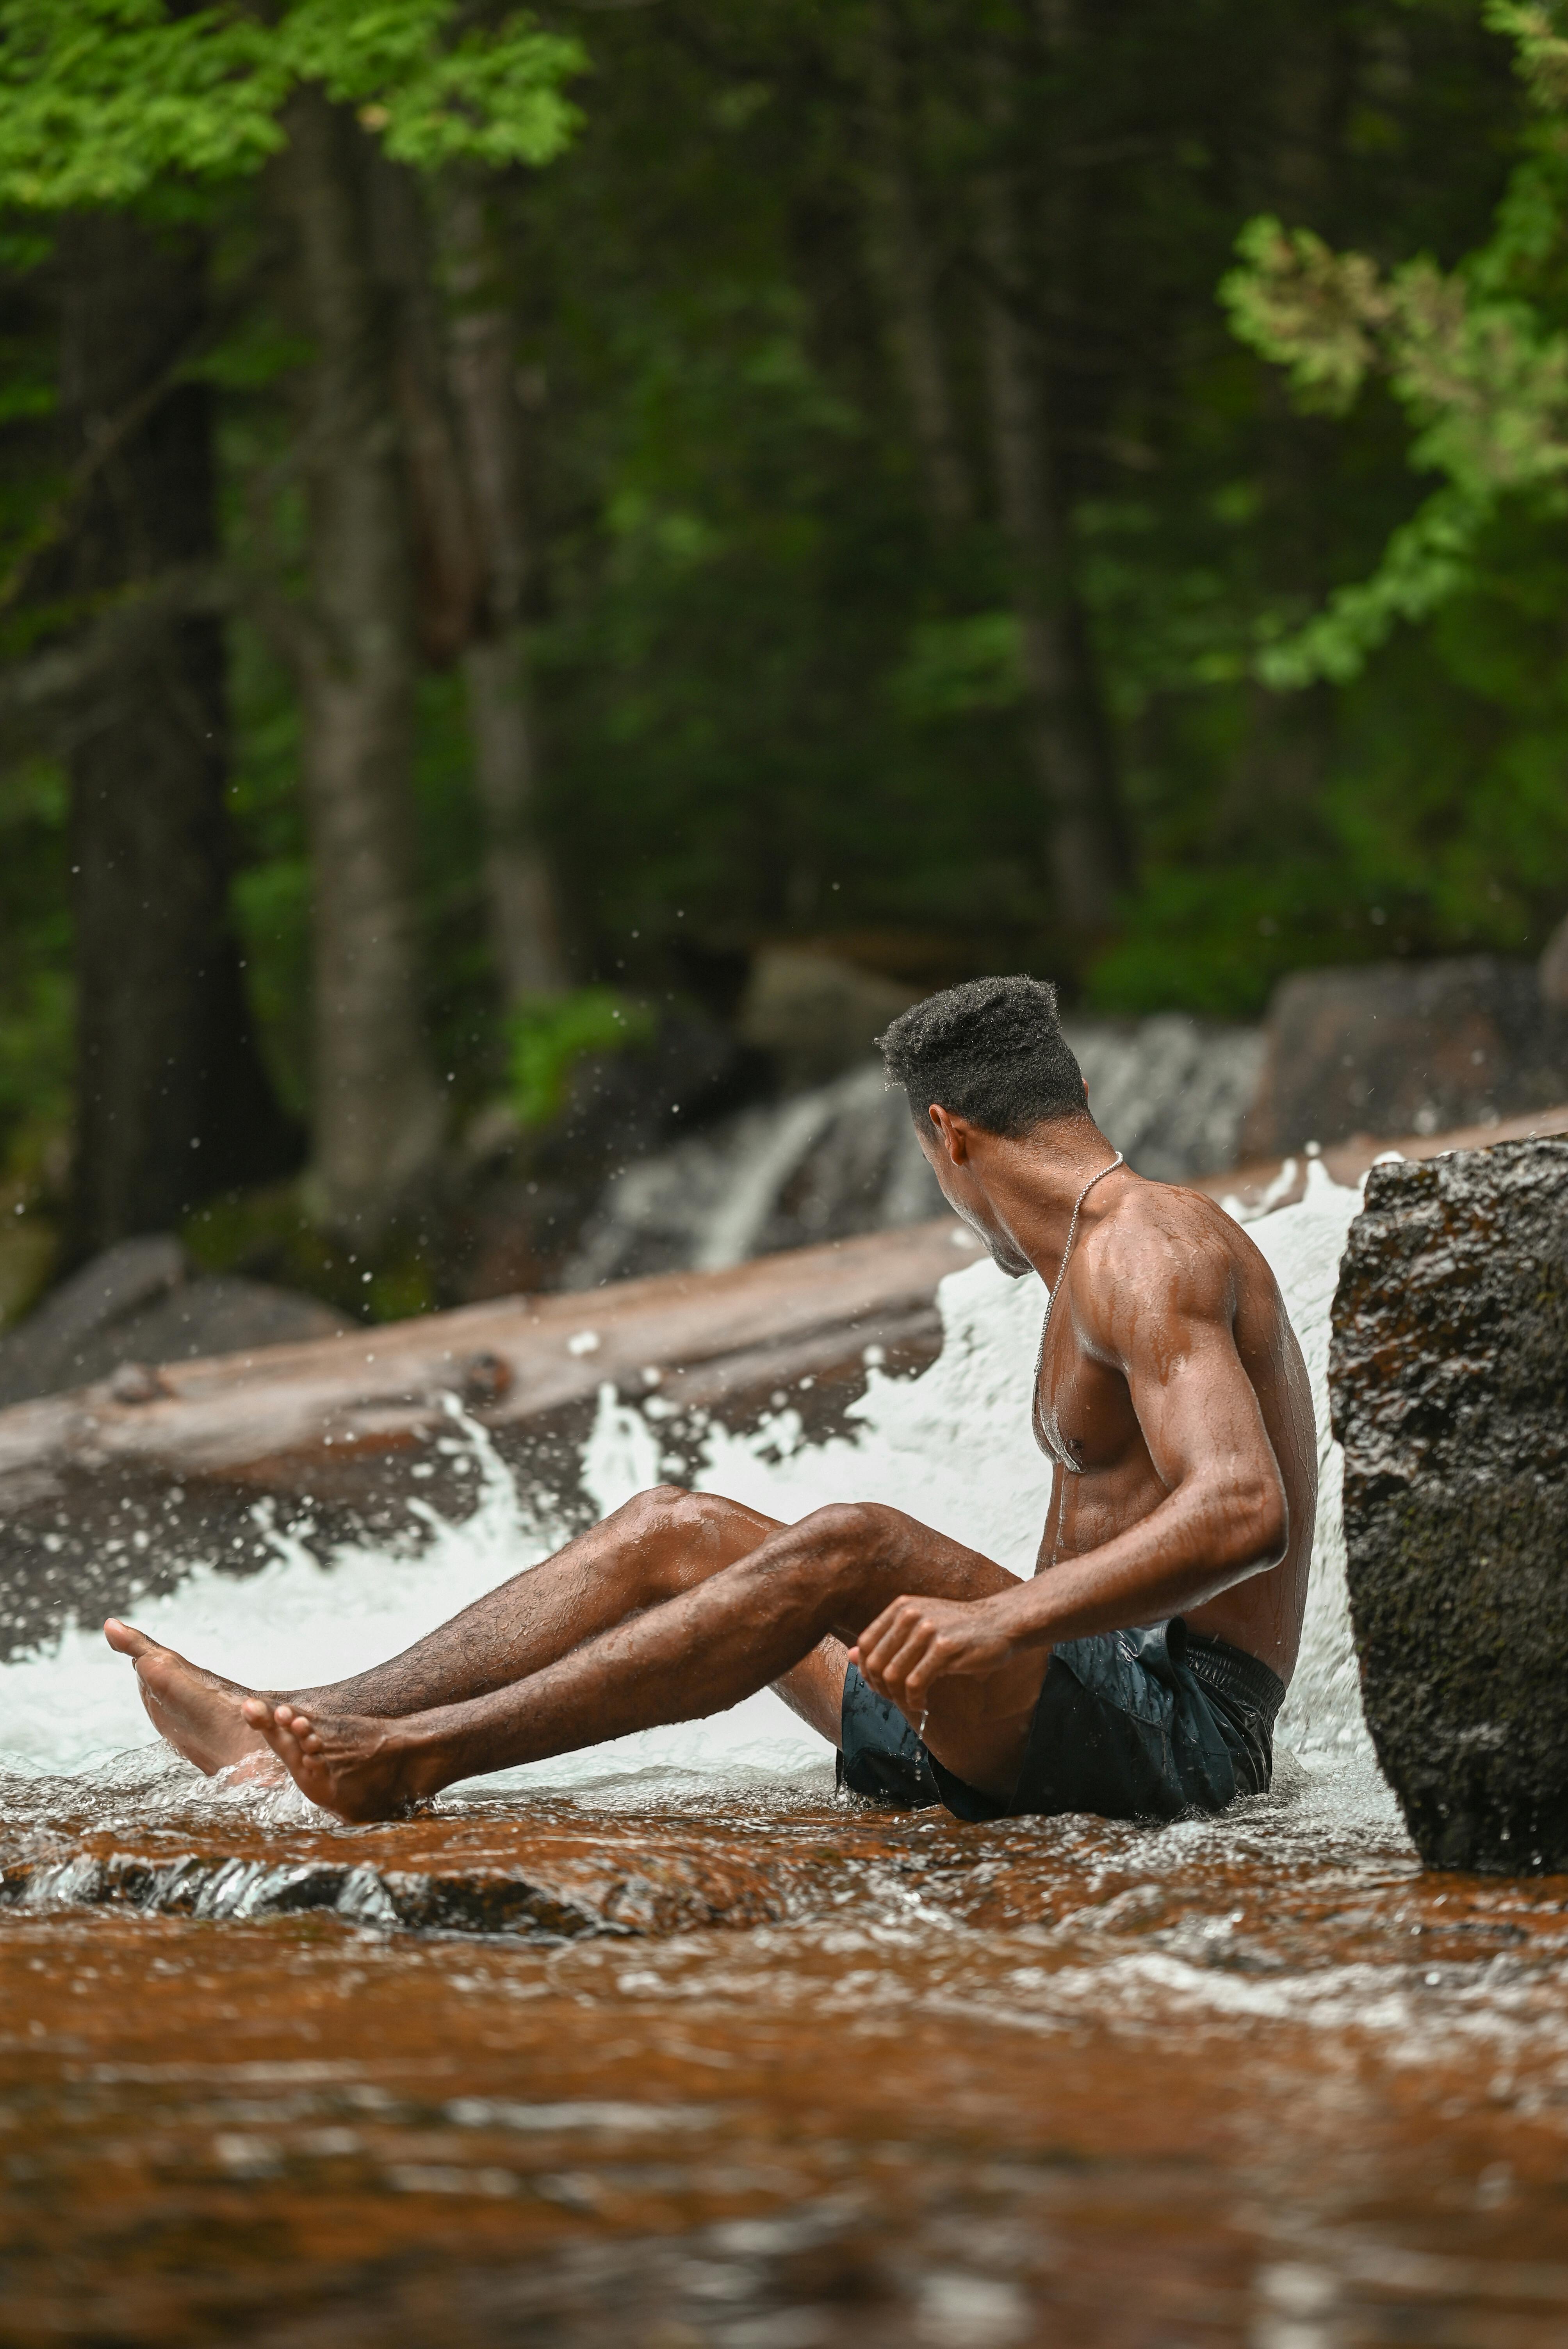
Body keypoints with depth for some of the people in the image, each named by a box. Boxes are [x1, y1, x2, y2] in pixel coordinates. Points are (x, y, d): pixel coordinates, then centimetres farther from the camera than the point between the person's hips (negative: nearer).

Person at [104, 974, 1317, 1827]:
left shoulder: (1145, 1249, -13)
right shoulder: (1110, 1253, 19)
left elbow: (1246, 1513, -29)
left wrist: (999, 1621, -40)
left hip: (1174, 1722, -10)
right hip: (1100, 1695, 10)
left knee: (849, 1548, -31)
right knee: (678, 1531, 7)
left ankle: (414, 1760, -31)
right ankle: (293, 1731, -3)